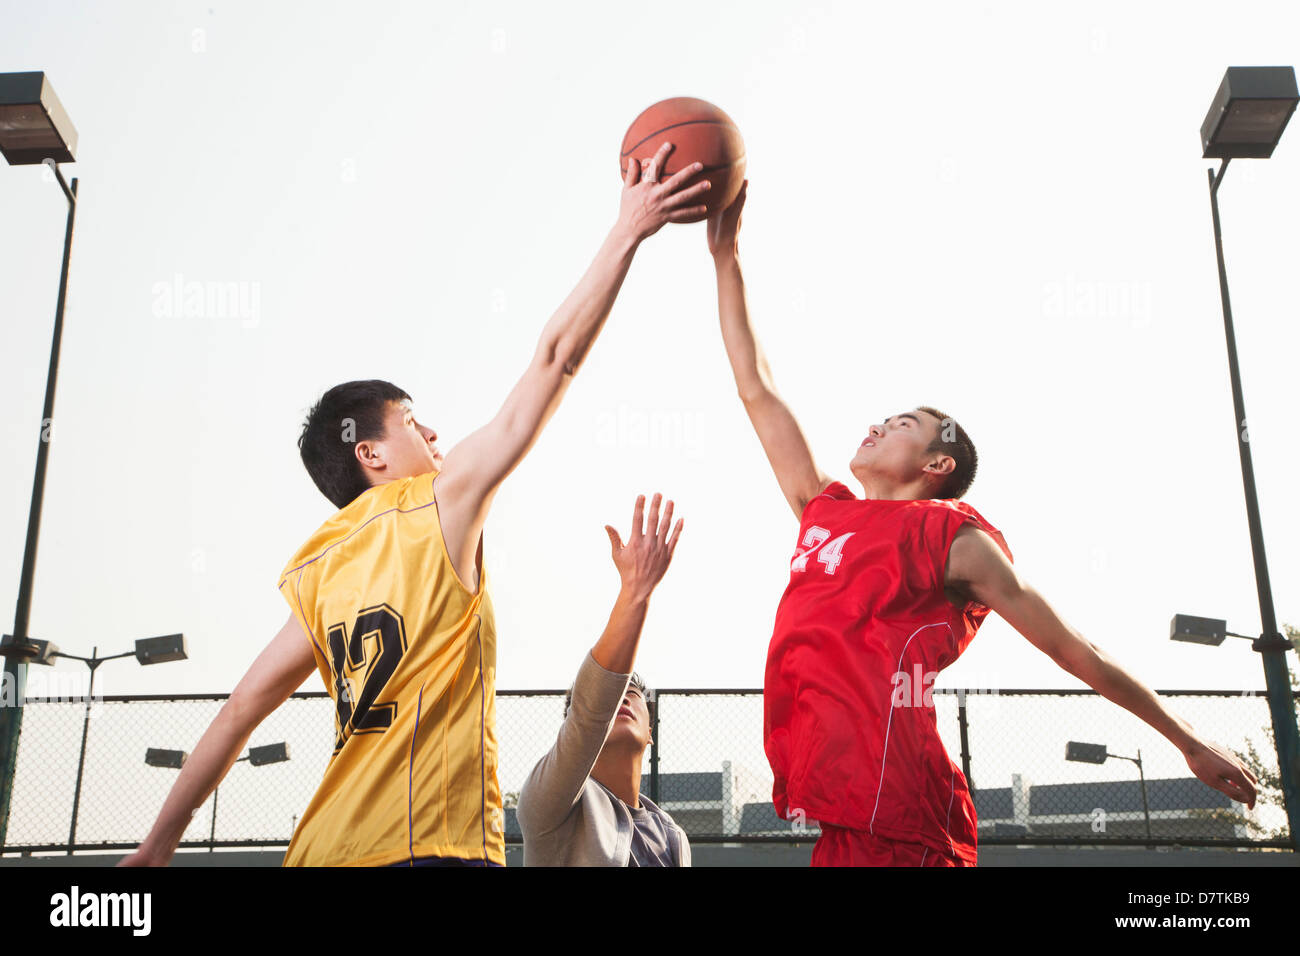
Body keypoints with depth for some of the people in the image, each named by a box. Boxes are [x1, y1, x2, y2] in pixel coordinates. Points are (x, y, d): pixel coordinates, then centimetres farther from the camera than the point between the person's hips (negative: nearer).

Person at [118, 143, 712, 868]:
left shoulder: (321, 573, 17)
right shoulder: (439, 506, 0)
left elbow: (242, 709, 16)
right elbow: (556, 359, 0)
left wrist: (157, 846, 21)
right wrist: (628, 232, 5)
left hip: (325, 849, 8)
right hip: (429, 846, -8)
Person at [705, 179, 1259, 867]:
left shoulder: (953, 538, 4)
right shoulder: (824, 512, 20)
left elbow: (1076, 653, 9)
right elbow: (756, 390, 23)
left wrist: (1189, 742, 12)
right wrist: (726, 258, 23)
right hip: (828, 806, 6)